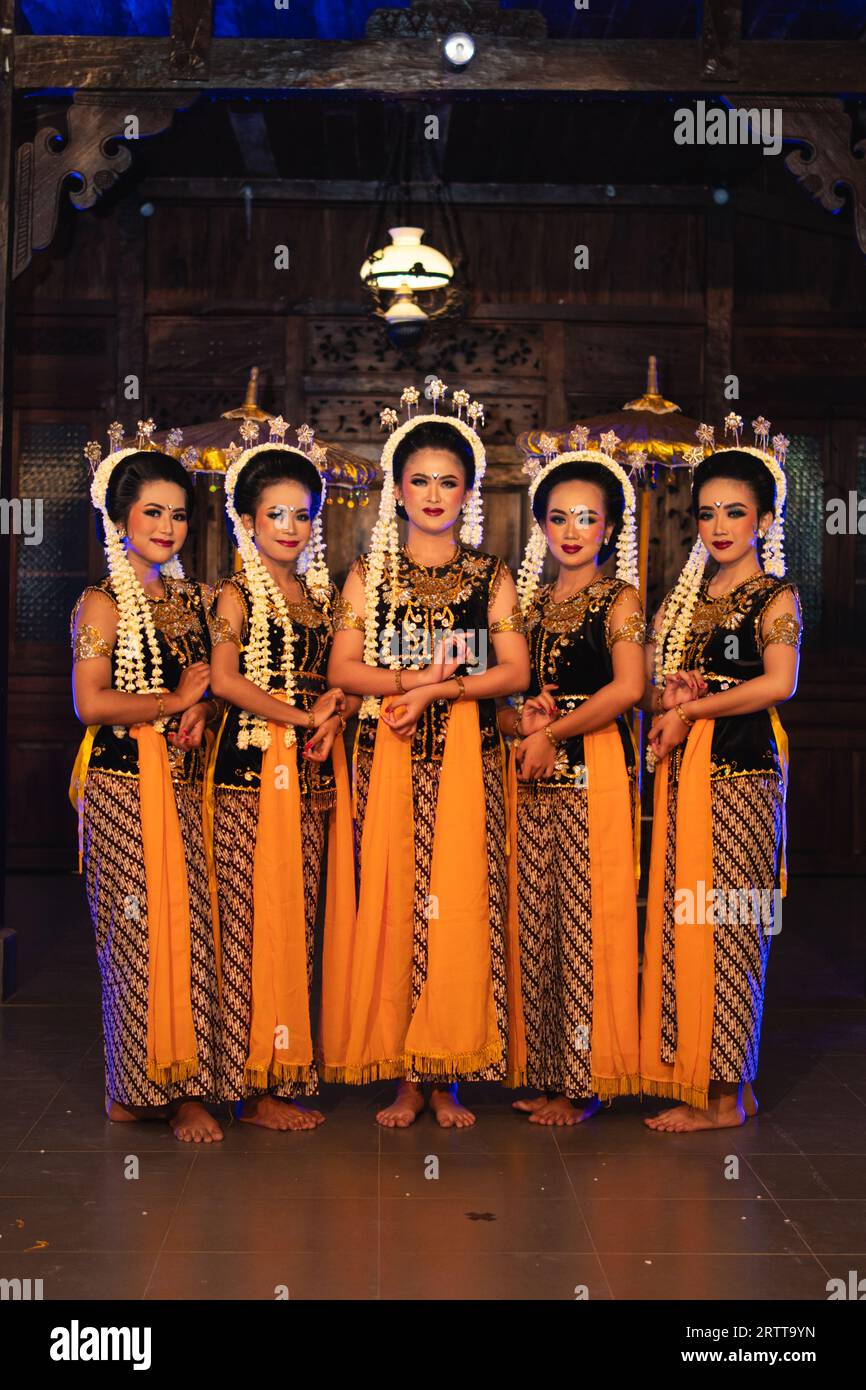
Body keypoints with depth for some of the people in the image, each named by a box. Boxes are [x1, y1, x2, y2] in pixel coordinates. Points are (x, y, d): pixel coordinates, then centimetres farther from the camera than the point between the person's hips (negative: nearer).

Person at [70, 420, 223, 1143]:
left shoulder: (191, 597, 15)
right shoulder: (104, 602, -4)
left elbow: (216, 686, 21)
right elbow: (91, 703, -13)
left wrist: (203, 711, -1)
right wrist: (177, 700, -8)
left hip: (185, 784, 6)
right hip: (123, 787, -6)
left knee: (192, 930, 2)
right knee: (140, 931, -4)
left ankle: (188, 1088, 9)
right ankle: (141, 1089, 8)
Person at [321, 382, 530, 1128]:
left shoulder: (491, 576, 8)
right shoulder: (370, 574, 8)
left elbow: (516, 670, -1)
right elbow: (343, 668, 0)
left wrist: (436, 691, -13)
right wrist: (411, 679, -15)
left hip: (466, 758, 0)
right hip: (389, 758, 0)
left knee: (461, 905, -2)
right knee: (391, 901, -2)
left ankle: (449, 1072, 7)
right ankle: (405, 1074, 6)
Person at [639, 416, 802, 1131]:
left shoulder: (774, 595, -1)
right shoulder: (693, 594, 18)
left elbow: (778, 683, -17)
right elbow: (658, 685, 20)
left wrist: (690, 710, -12)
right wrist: (671, 695, -3)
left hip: (741, 770, -7)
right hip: (685, 772, 7)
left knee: (728, 924, -5)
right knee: (686, 920, 5)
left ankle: (724, 1095, 3)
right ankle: (714, 1079, 14)